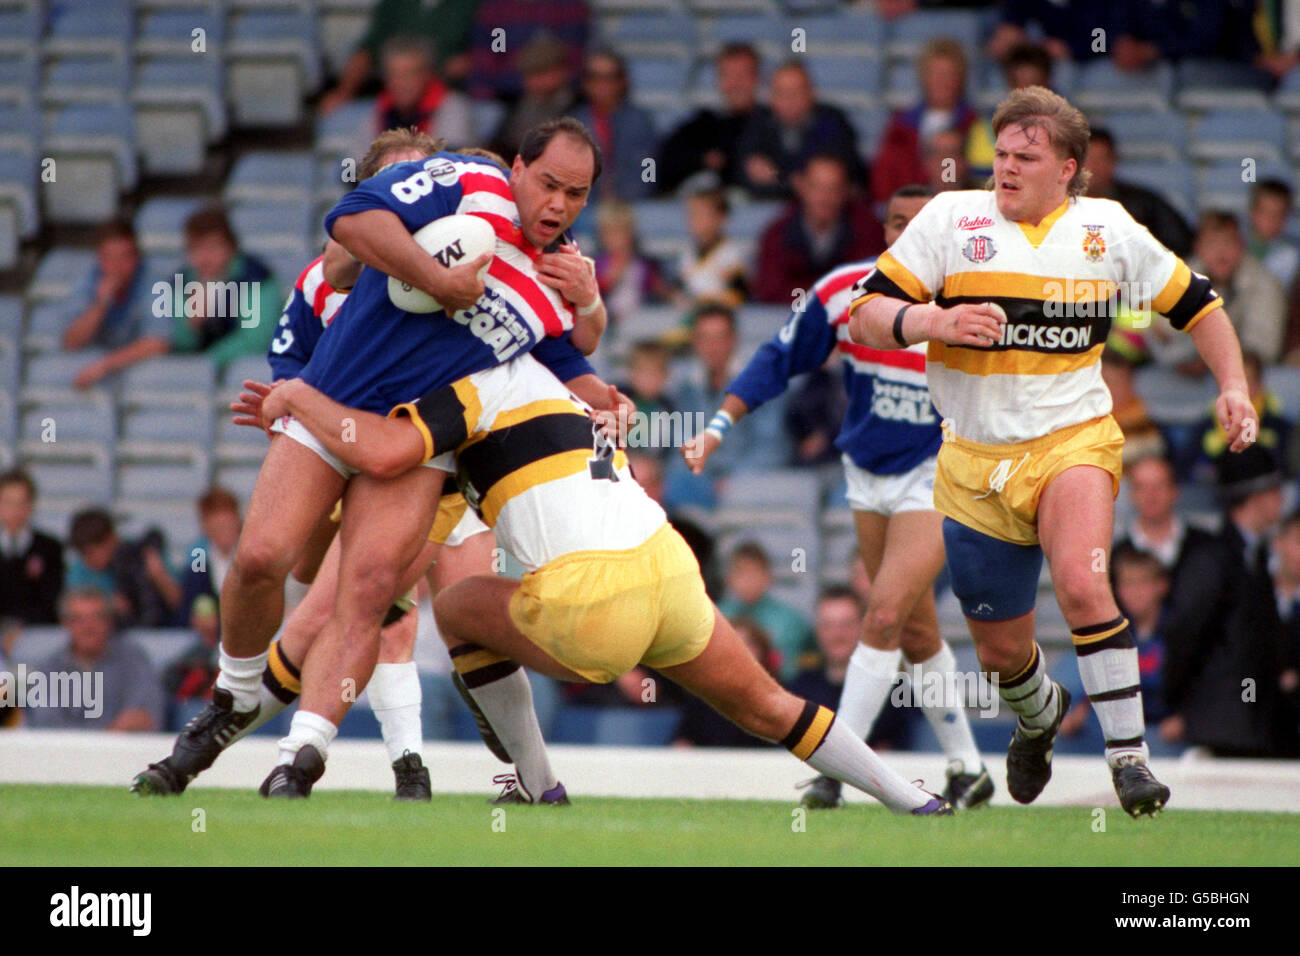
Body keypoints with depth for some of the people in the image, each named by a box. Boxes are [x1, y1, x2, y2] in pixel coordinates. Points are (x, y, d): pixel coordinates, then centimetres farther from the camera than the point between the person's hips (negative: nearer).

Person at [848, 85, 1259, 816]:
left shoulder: (1108, 228, 2)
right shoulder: (952, 218, -2)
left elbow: (1195, 304, 14)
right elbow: (866, 317, -5)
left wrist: (1233, 387, 1)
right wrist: (932, 321, -24)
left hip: (1073, 440, -1)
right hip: (976, 461, 1)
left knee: (1080, 582, -30)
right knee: (1002, 650, 9)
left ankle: (1129, 752, -21)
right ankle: (1039, 715, 45)